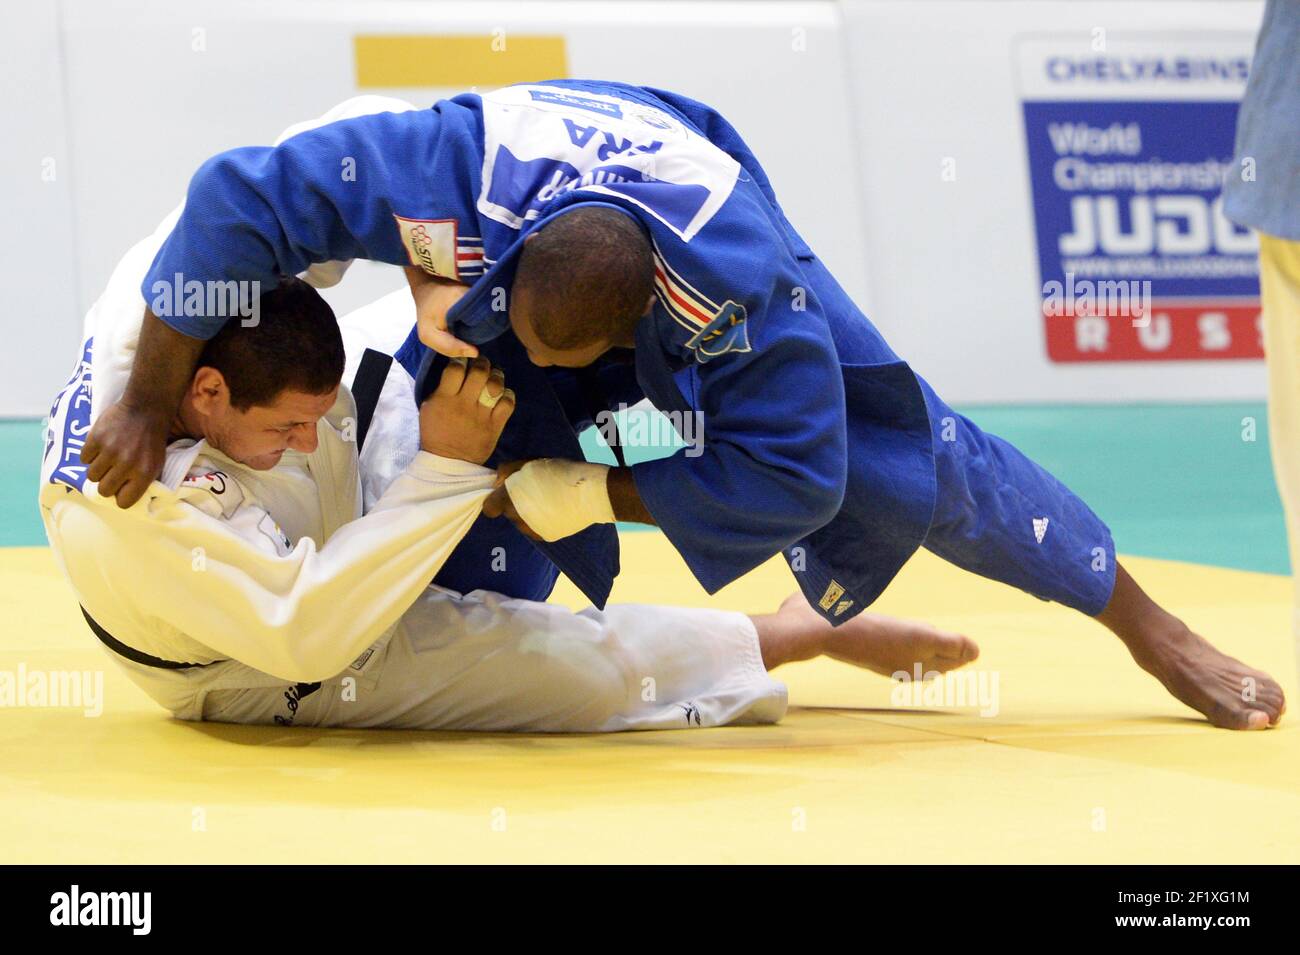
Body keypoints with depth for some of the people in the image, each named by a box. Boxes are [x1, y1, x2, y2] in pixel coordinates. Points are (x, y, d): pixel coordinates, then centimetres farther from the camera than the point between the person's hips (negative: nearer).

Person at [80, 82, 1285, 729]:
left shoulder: (740, 287, -45)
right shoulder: (445, 184, -46)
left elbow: (790, 474, -33)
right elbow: (238, 200, -42)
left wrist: (586, 493, -35)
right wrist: (146, 407, -38)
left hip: (693, 234, -2)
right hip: (504, 240, 2)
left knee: (895, 452, -6)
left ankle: (1141, 618, 11)